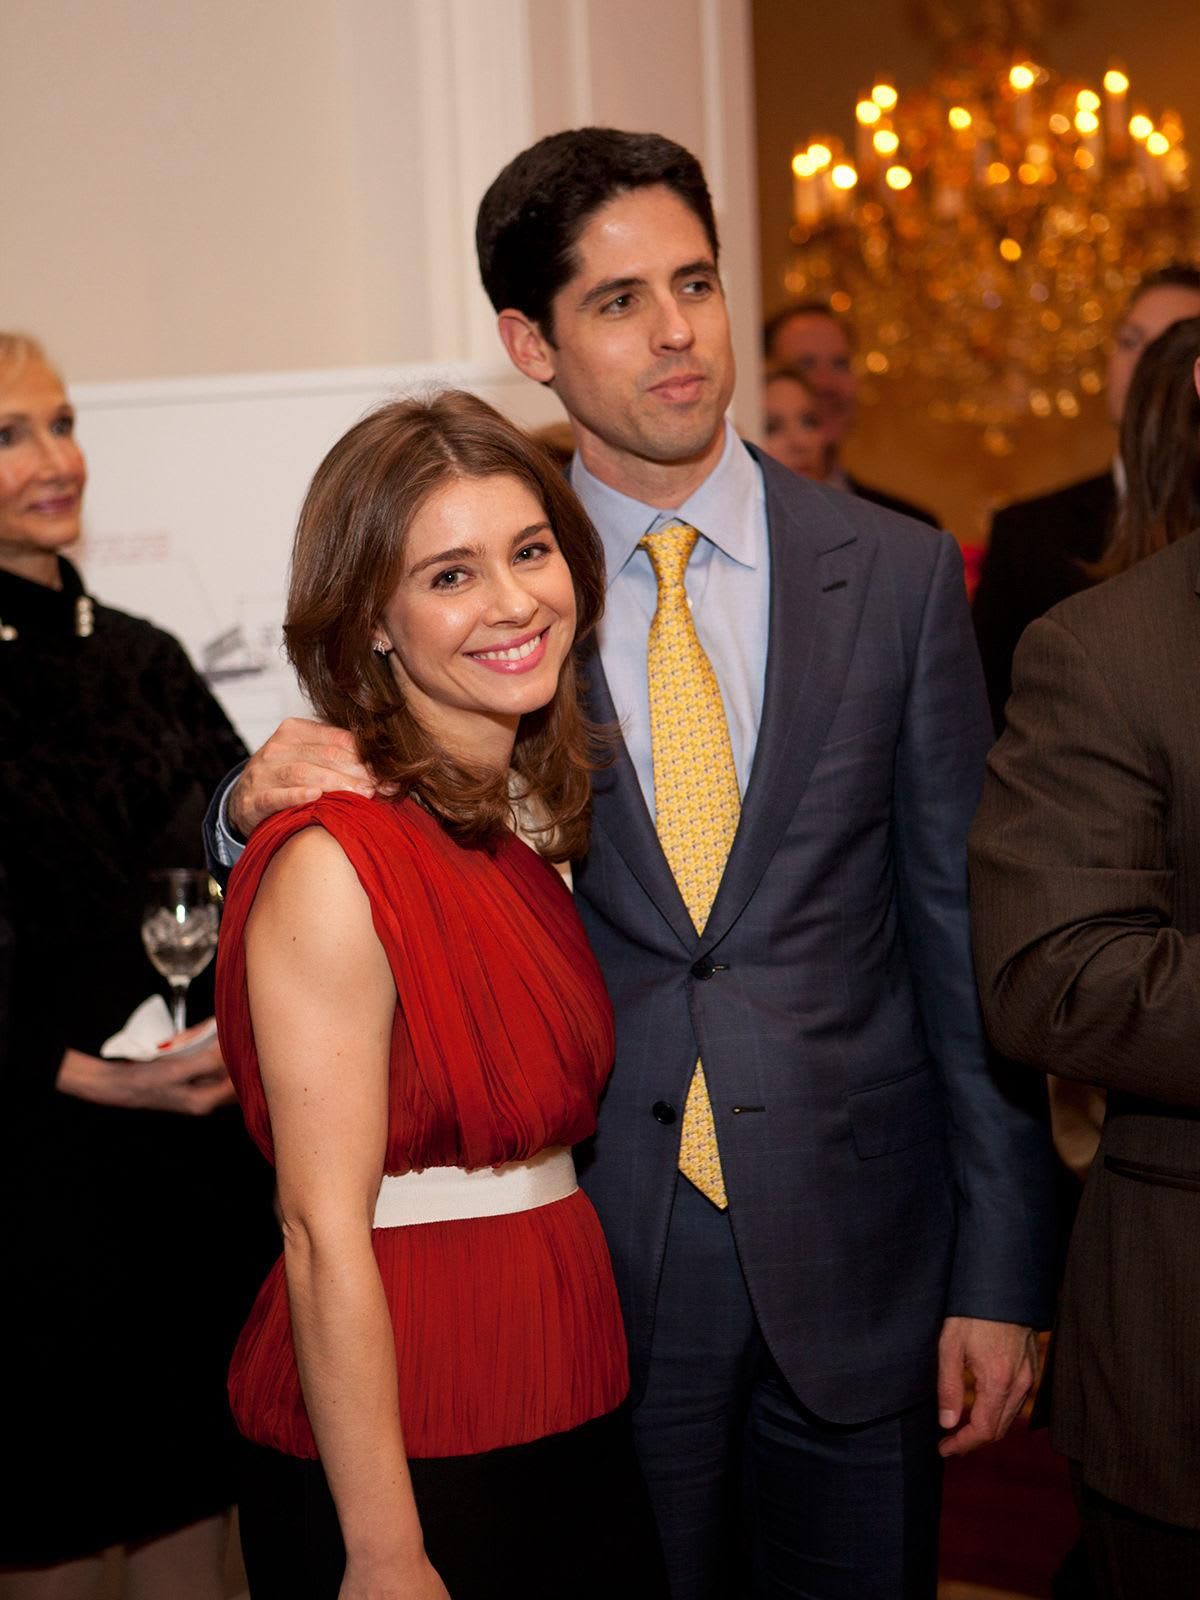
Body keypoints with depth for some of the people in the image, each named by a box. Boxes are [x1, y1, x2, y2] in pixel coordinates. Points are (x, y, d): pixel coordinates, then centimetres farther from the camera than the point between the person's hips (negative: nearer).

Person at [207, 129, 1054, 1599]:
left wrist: (998, 1274, -1)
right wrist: (264, 798, -16)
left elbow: (960, 929, 0)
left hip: (856, 1260, 1)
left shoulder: (897, 572, -2)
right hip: (597, 1262, 0)